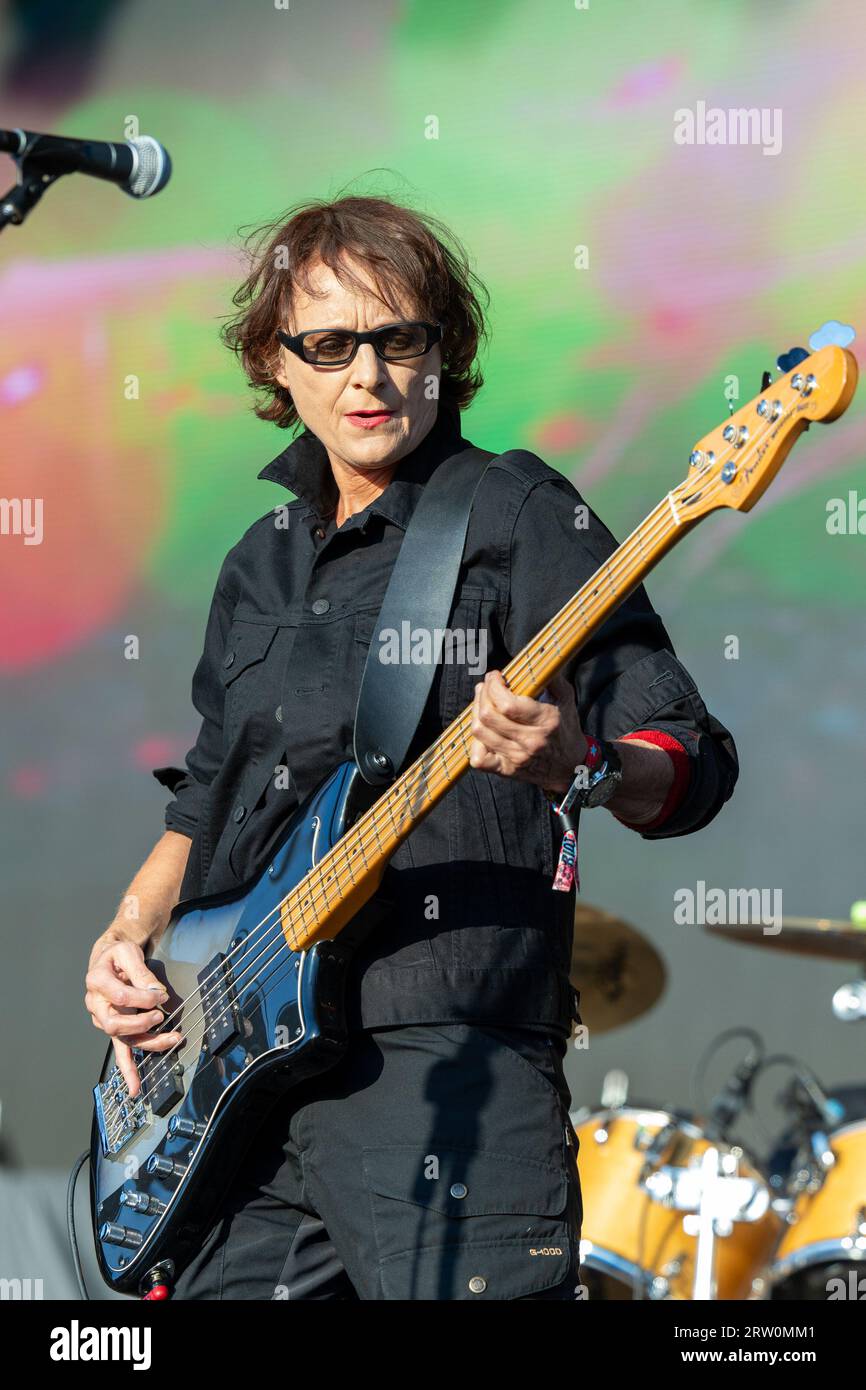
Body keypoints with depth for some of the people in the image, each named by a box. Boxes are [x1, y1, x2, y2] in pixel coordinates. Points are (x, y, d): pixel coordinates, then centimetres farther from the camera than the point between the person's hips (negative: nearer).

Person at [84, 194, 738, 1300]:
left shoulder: (516, 516, 0)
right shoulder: (260, 566, 21)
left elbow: (693, 770, -7)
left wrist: (581, 766, -29)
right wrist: (127, 938, 14)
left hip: (441, 1062, -6)